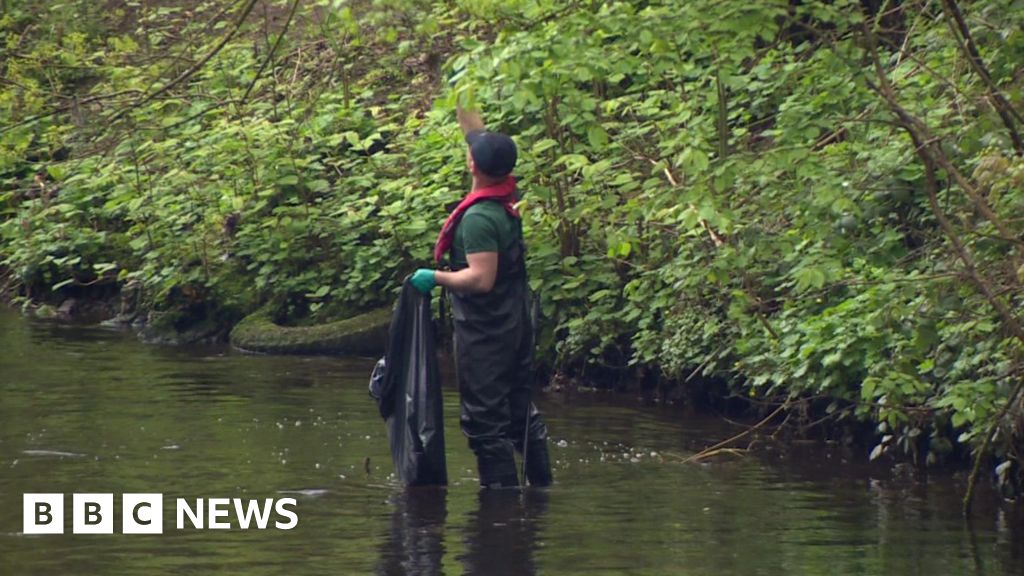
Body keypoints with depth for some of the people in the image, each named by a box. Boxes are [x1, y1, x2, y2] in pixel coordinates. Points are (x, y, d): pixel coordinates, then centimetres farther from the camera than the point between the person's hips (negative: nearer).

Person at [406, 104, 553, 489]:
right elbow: (478, 134, 20)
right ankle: (541, 483, 21)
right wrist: (461, 102, 24)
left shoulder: (478, 217, -23)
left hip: (484, 333, -9)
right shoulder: (507, 198, 3)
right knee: (521, 410, 17)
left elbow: (481, 278, -27)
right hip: (515, 324, 9)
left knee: (485, 421, -3)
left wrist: (434, 278, -17)